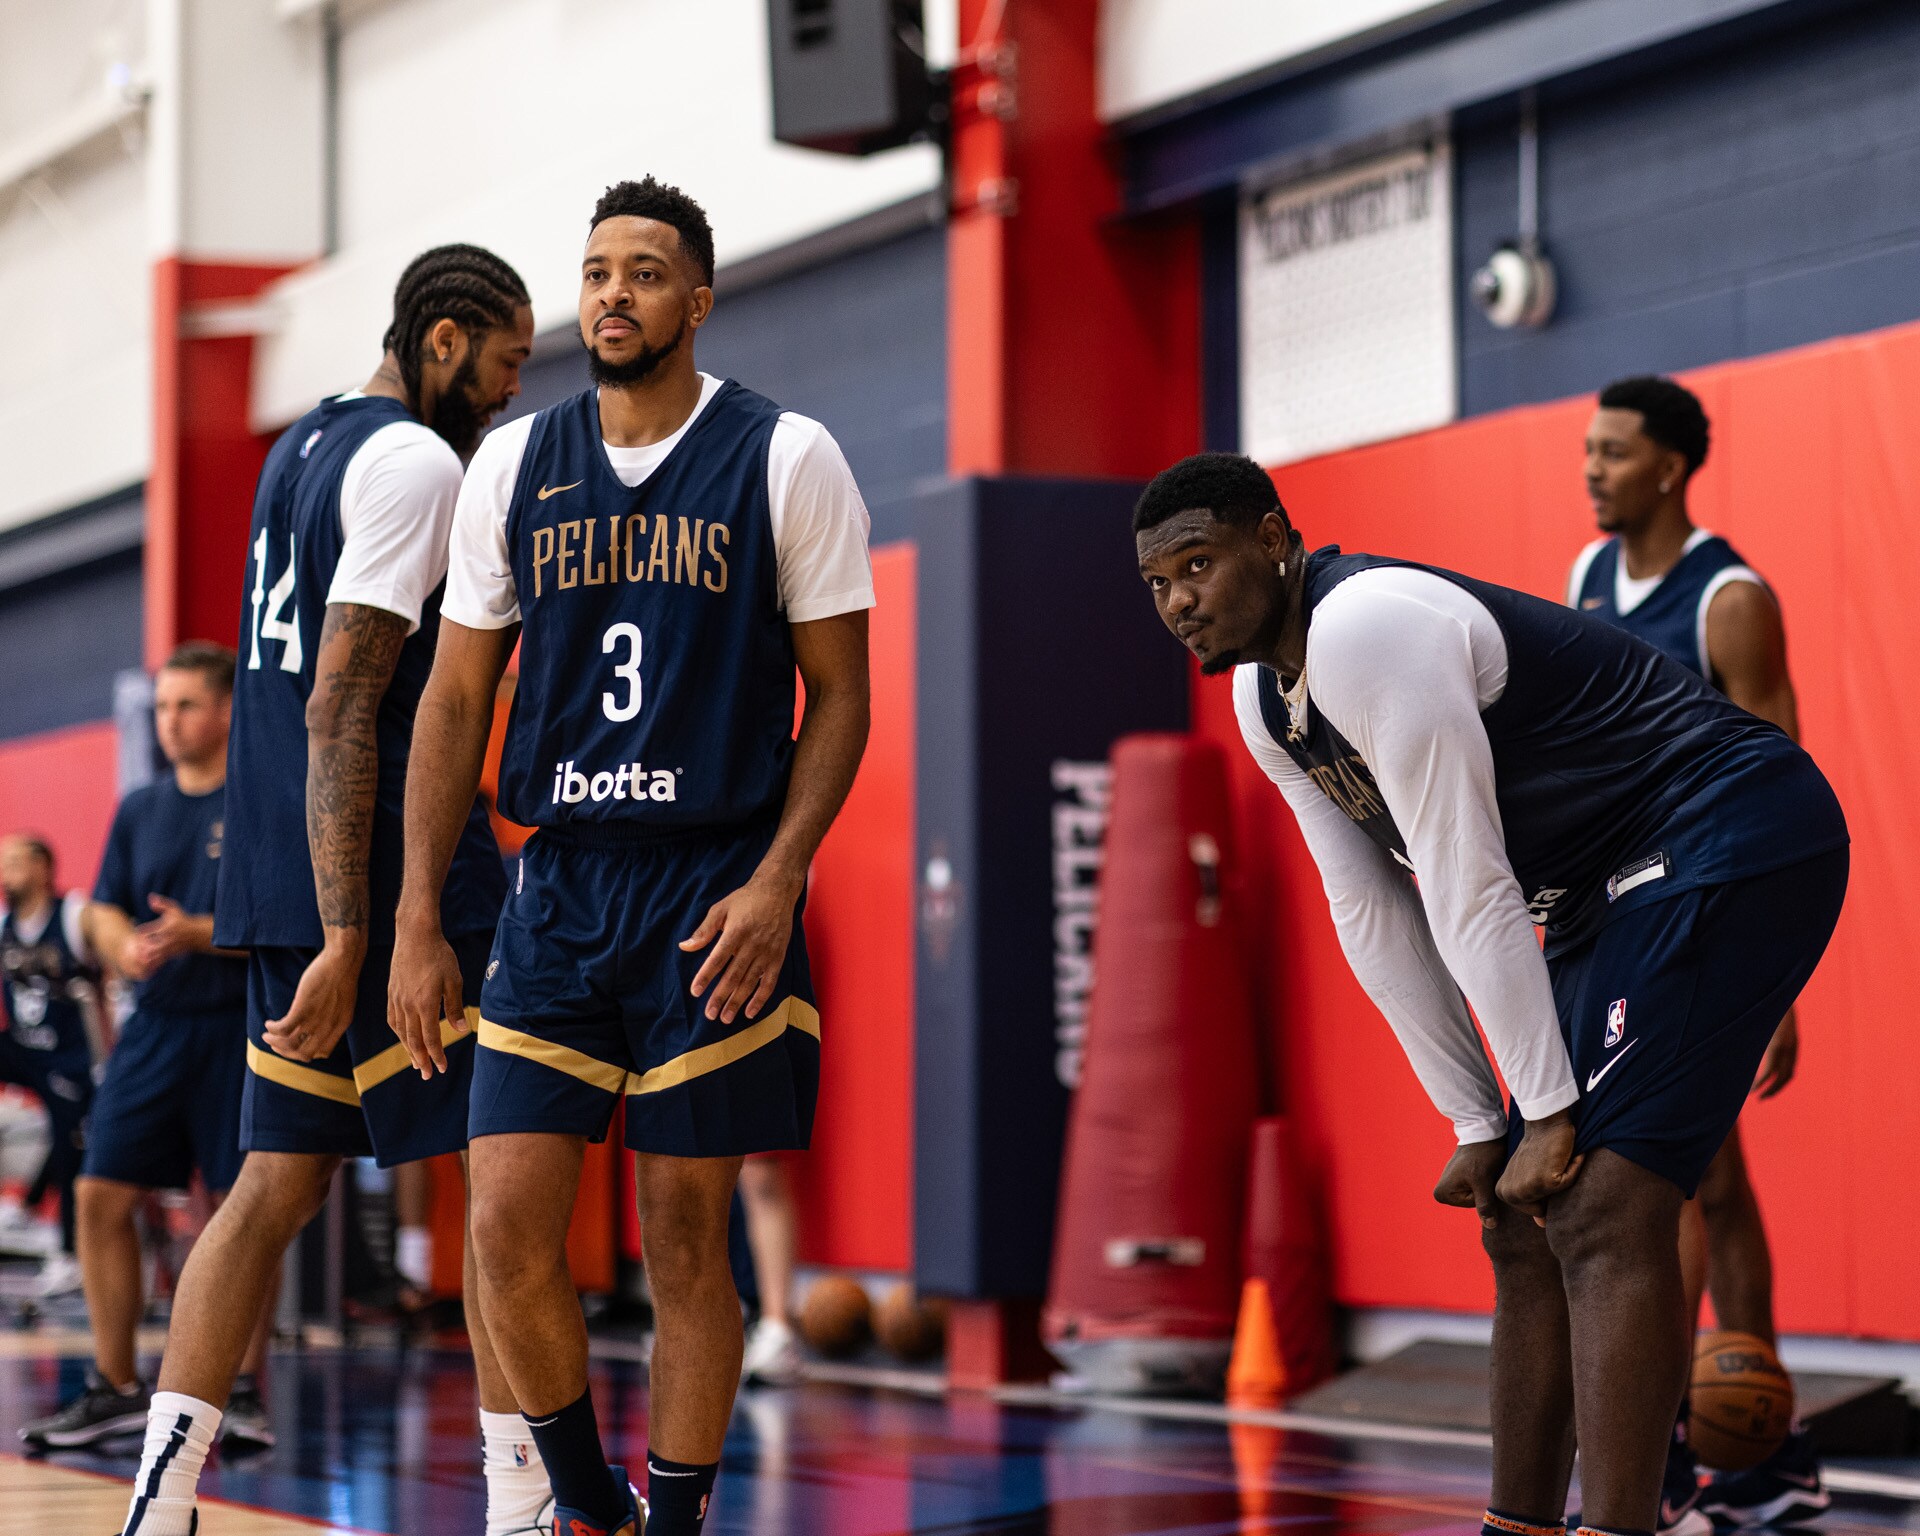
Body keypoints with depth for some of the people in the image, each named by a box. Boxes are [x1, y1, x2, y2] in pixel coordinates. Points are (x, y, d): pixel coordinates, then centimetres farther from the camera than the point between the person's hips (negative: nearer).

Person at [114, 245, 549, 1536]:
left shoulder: (301, 449, 18)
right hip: (397, 886, -9)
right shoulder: (415, 463, -11)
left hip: (283, 888, 9)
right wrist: (348, 938, -23)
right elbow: (342, 709, -19)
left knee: (281, 1180, 9)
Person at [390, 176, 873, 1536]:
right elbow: (457, 699, 11)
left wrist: (776, 882, -13)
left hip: (717, 888, -3)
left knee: (686, 1235, 1)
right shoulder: (514, 466, 8)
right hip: (559, 877, 3)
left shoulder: (786, 460, -1)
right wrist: (417, 922, 5)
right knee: (509, 1224, -5)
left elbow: (840, 694, 0)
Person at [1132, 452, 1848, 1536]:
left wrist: (1549, 1113, -18)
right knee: (1526, 1222, 10)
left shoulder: (1366, 630, -22)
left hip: (1732, 847, -10)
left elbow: (1470, 888, -22)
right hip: (1611, 894, 10)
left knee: (1603, 1213, -19)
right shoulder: (1264, 695, 10)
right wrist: (1478, 1127, 9)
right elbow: (1372, 913, 12)